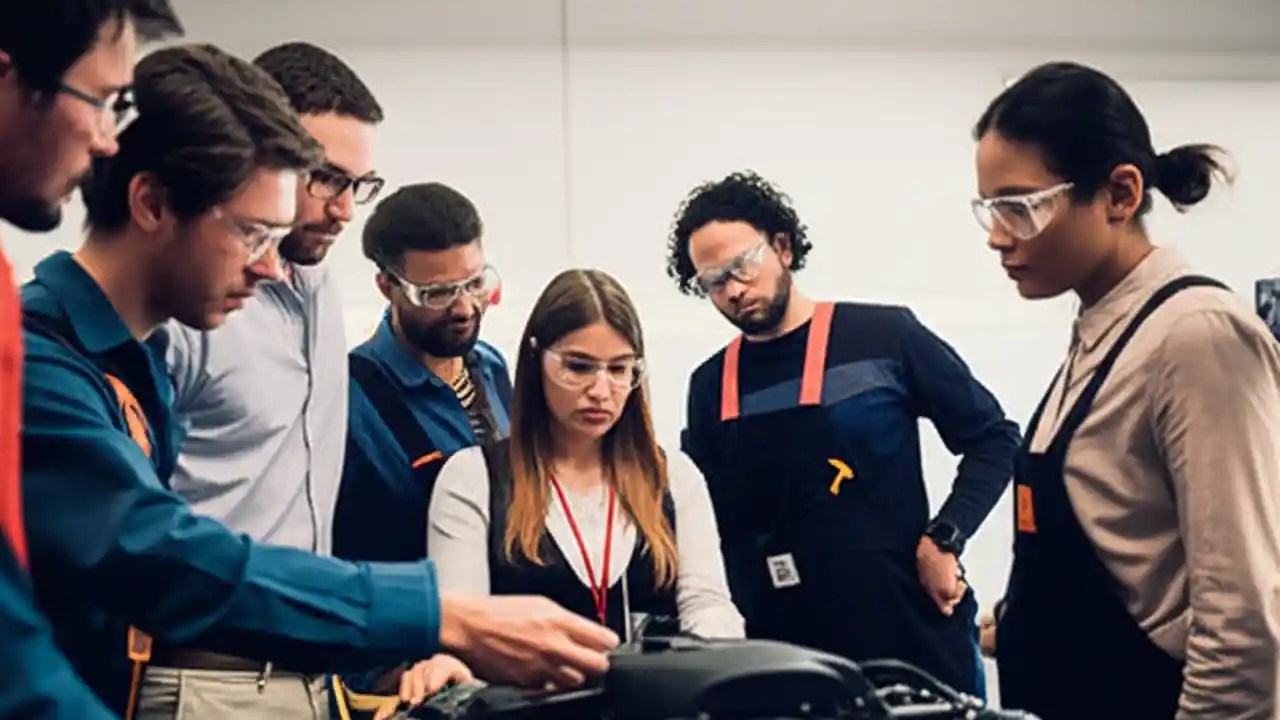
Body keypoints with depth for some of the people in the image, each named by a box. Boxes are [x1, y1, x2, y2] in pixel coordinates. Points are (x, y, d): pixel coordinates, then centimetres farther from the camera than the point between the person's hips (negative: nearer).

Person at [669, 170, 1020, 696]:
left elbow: (993, 439, 2)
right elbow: (714, 526, 12)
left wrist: (943, 539, -10)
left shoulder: (885, 337, -4)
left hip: (917, 630, -2)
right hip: (788, 648, 3)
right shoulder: (710, 387, 7)